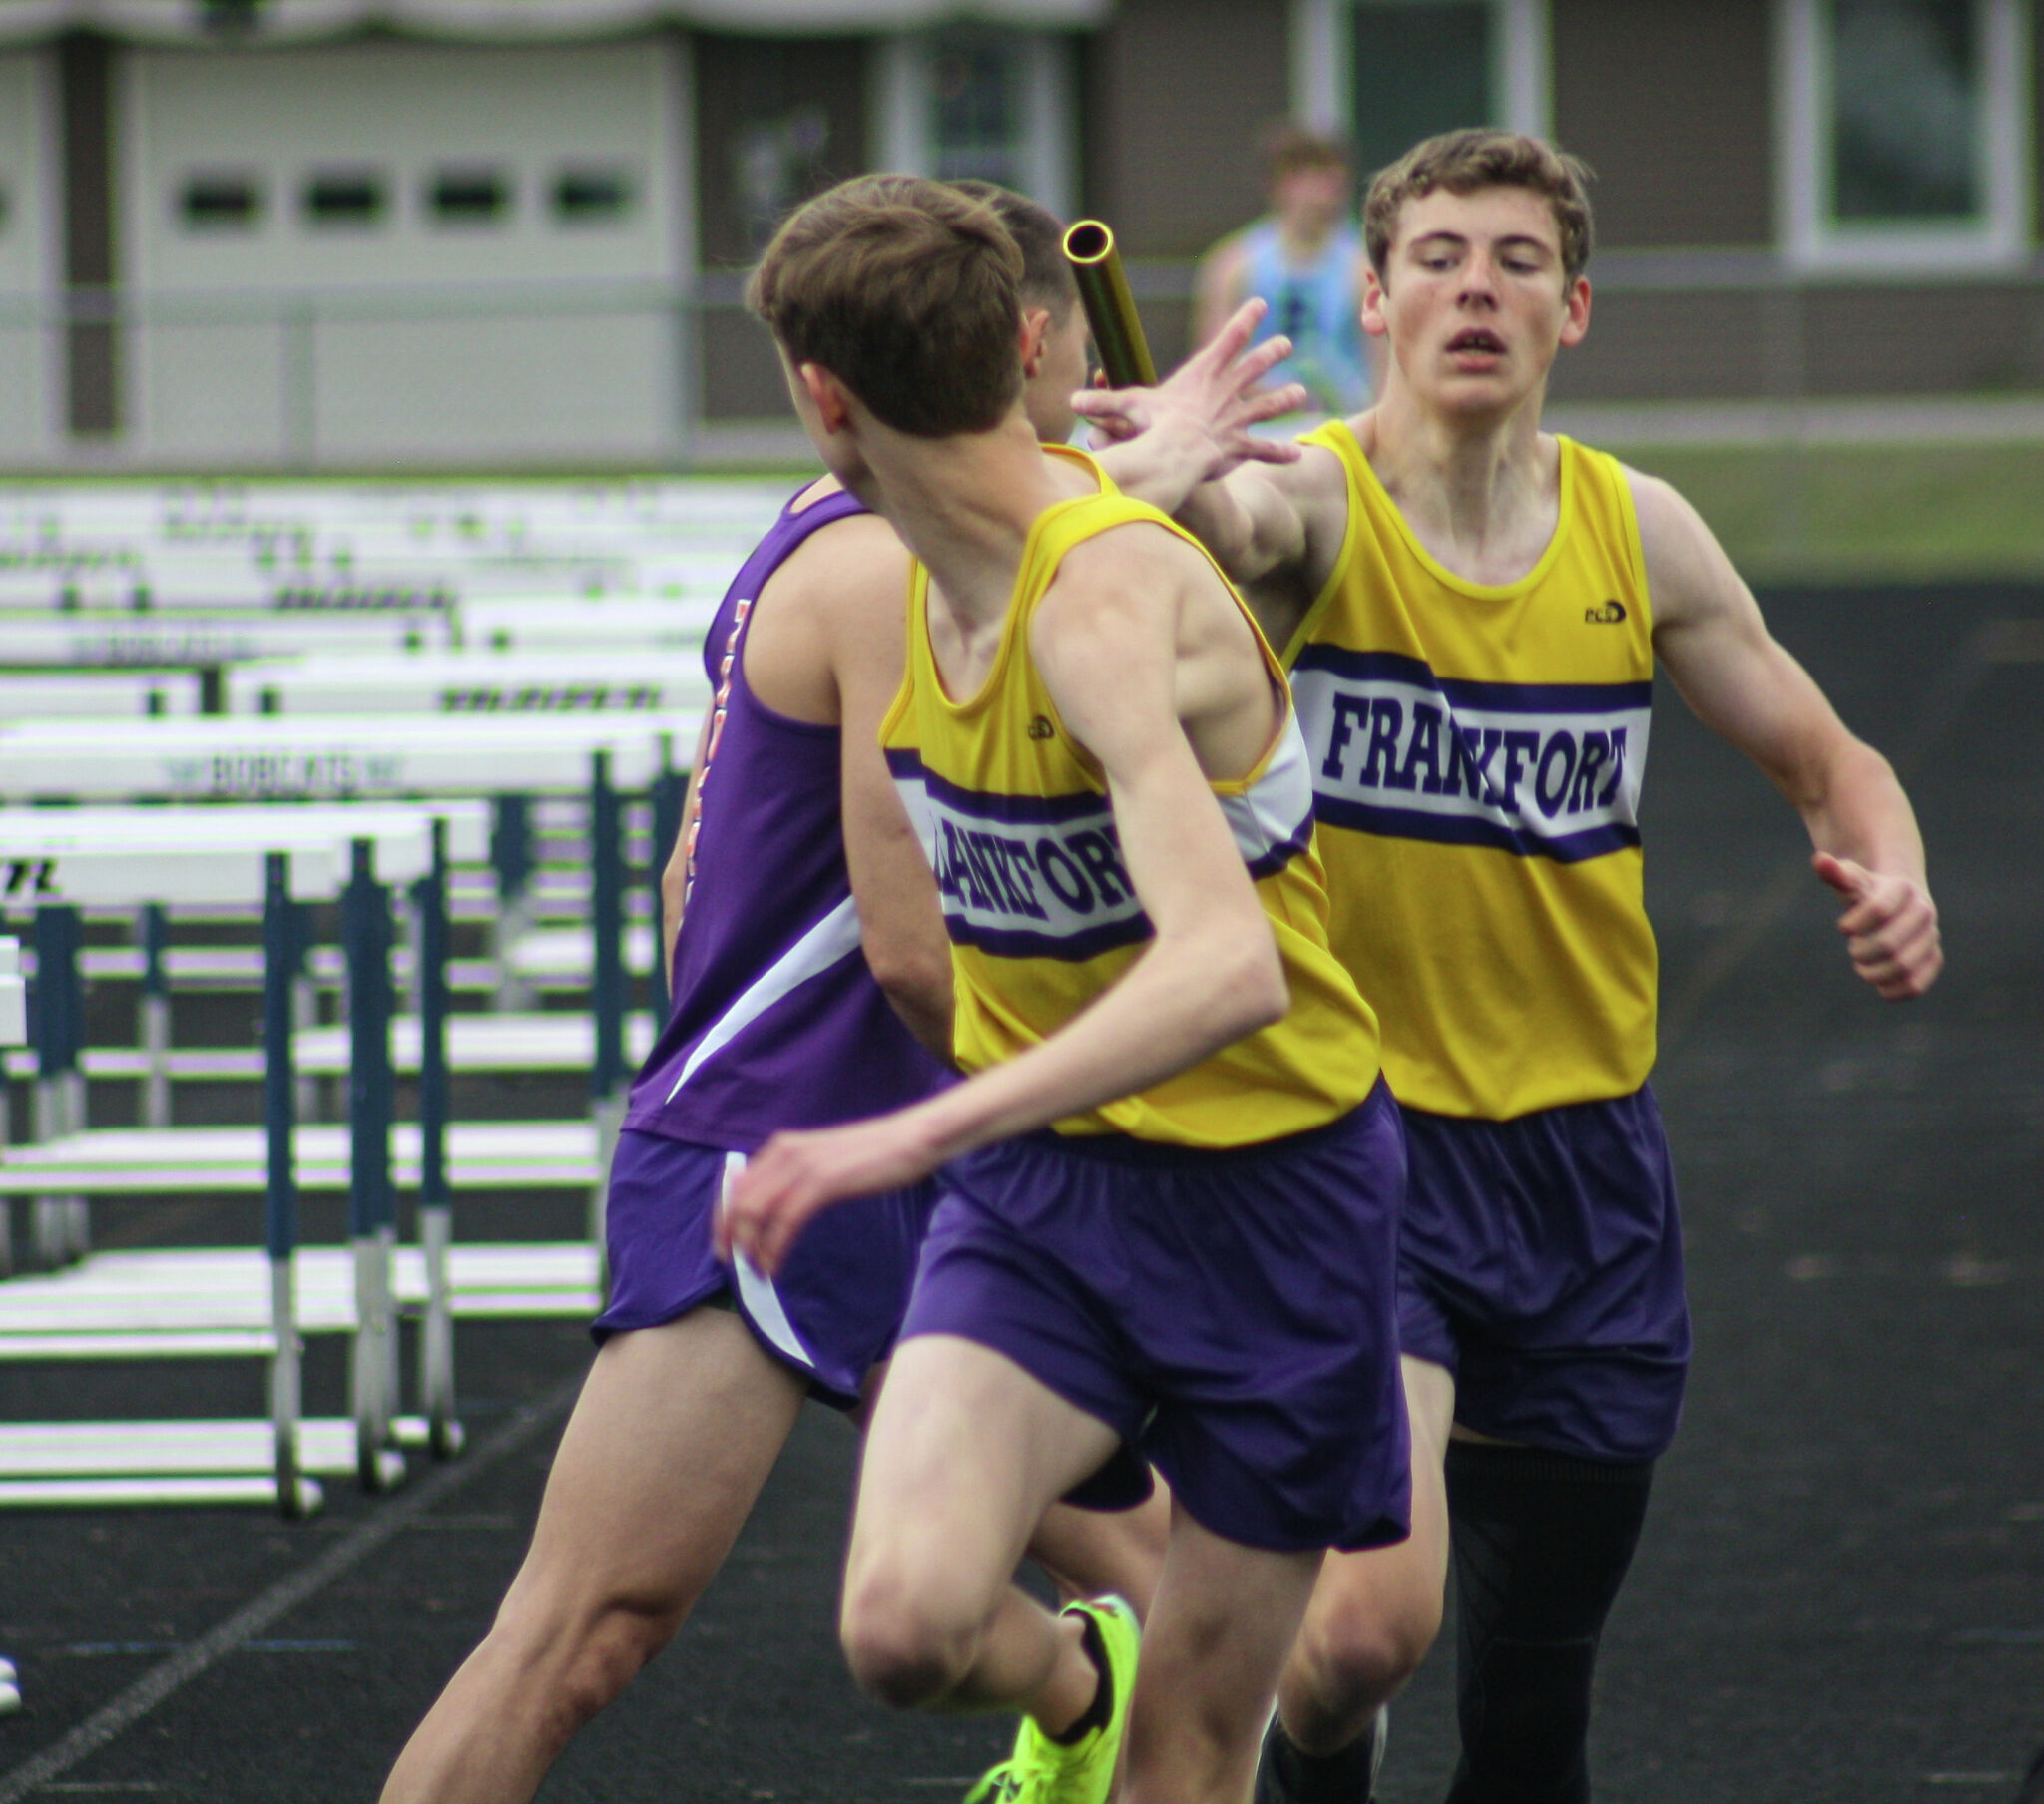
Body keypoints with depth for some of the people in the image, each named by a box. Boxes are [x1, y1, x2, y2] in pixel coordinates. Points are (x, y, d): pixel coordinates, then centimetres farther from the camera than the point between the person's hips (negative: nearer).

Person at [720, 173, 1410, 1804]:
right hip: (1034, 1184, 6)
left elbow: (1228, 968, -41)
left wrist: (914, 1137, -46)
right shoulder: (926, 568, 0)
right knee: (906, 1623, -18)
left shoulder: (1107, 604, -26)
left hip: (1263, 1188, -6)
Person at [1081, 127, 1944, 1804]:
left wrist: (1892, 879, -9)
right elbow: (1229, 521, -37)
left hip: (1583, 1155, 4)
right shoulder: (1316, 508, -11)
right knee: (1369, 1625, -22)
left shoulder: (1638, 533, 2)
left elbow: (1826, 762, 14)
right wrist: (1170, 467, -62)